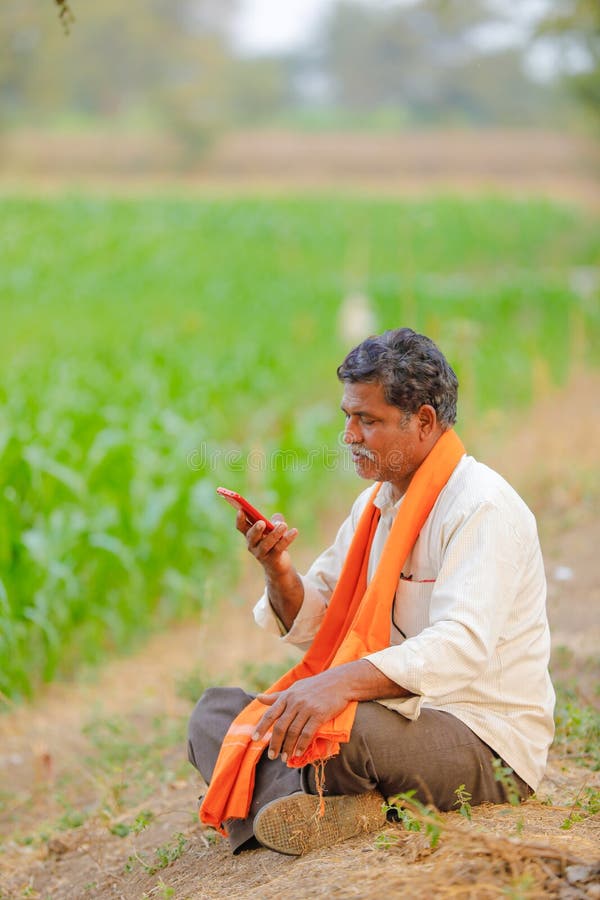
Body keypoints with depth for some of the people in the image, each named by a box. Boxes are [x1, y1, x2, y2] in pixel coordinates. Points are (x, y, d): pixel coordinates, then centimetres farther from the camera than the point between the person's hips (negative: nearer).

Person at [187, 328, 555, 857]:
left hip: (484, 743, -9)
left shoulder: (482, 508, -14)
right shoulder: (377, 503, 14)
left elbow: (462, 646, -29)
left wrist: (340, 683, -41)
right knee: (214, 711, 0)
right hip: (398, 714, 10)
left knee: (336, 729, -38)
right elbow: (313, 628, 14)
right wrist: (280, 573, -8)